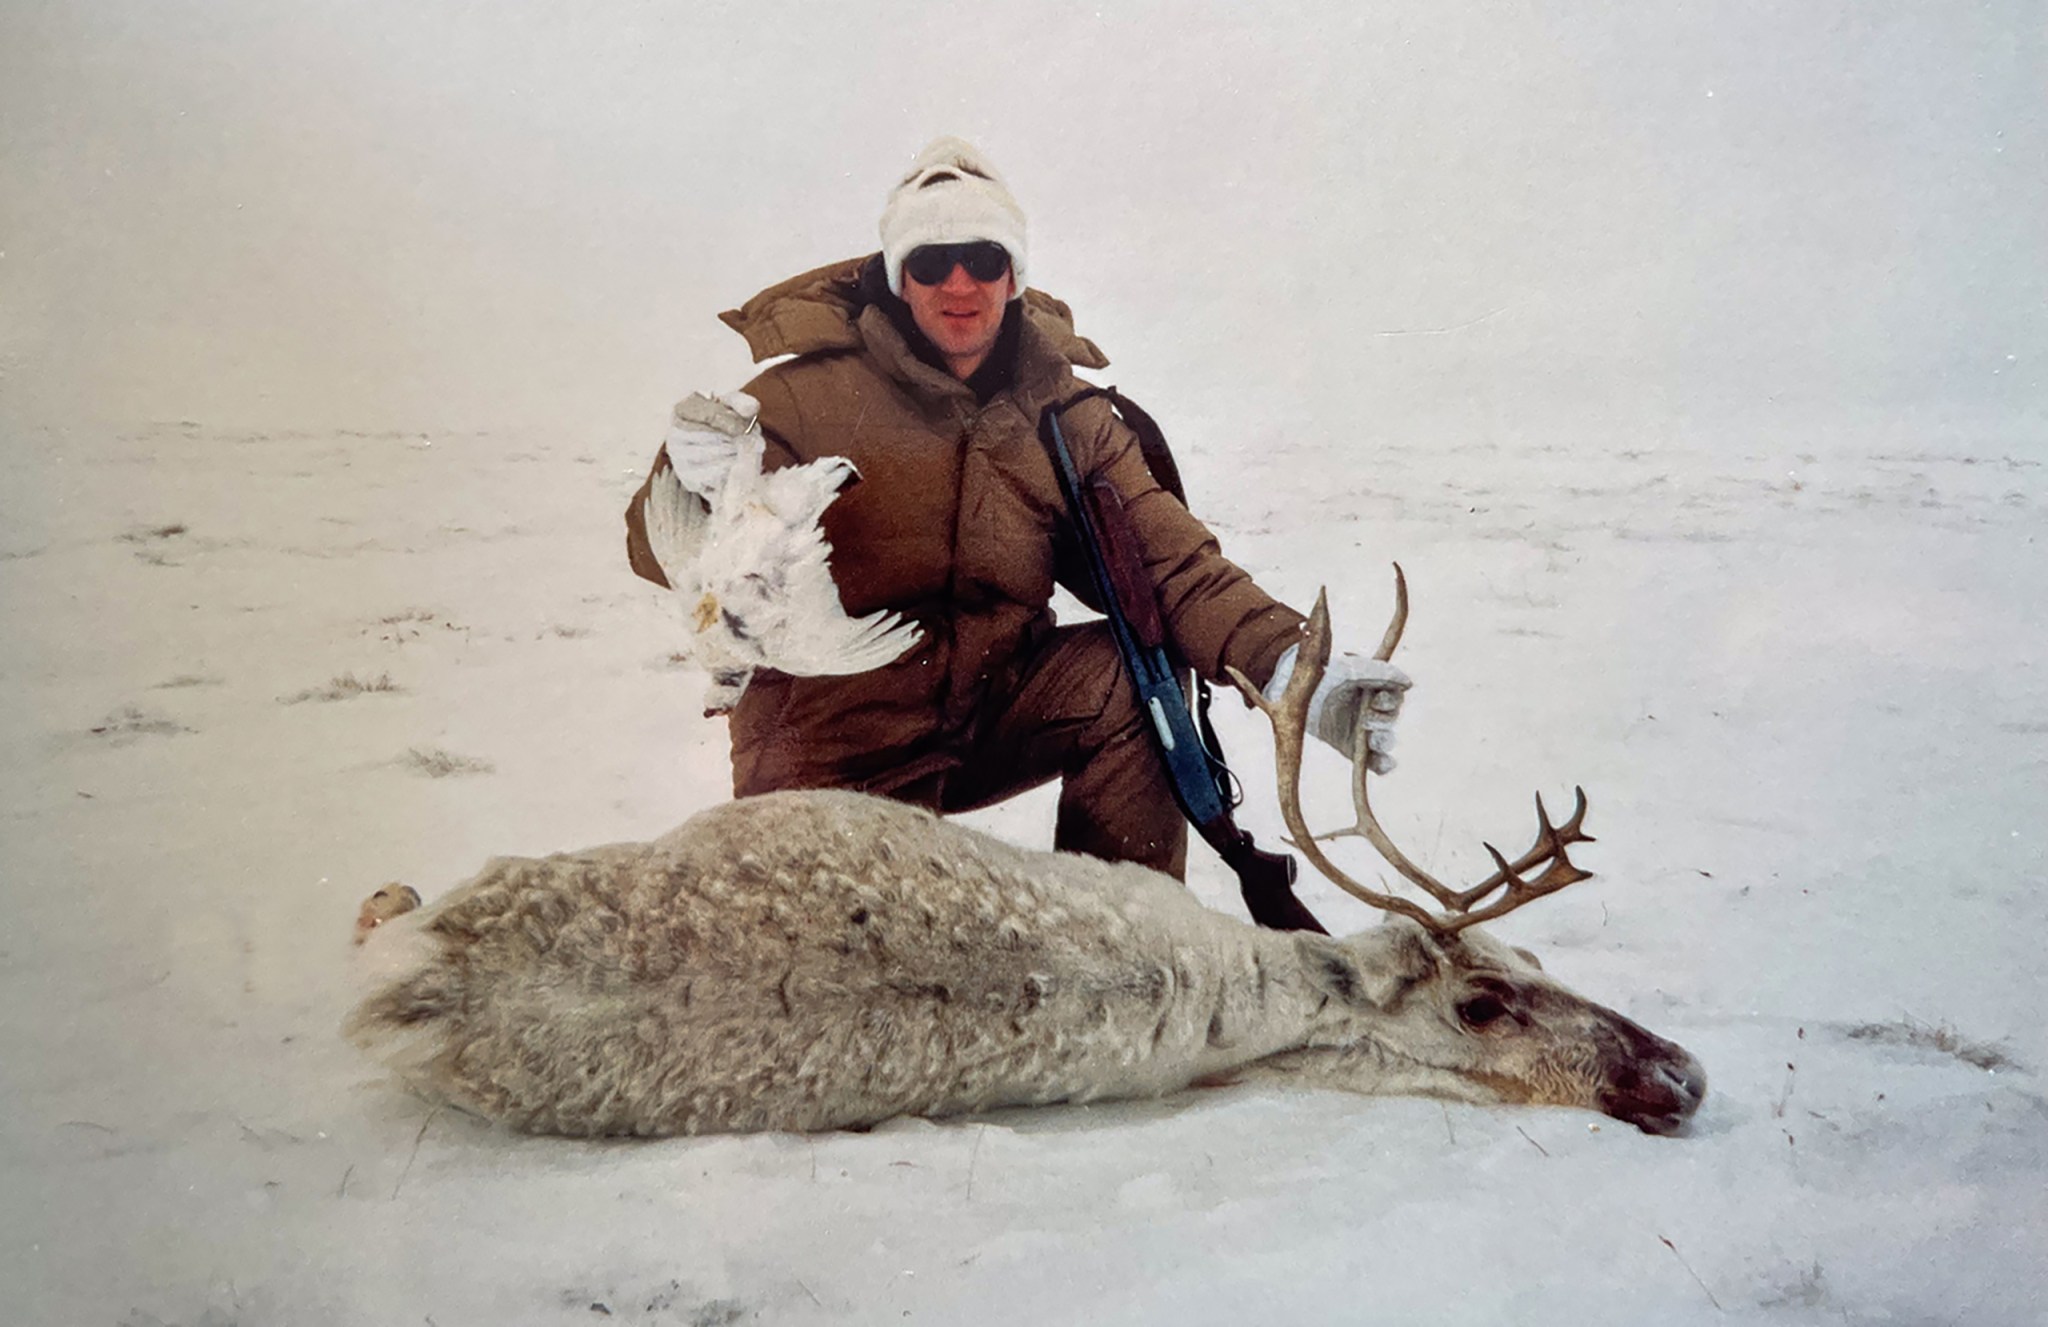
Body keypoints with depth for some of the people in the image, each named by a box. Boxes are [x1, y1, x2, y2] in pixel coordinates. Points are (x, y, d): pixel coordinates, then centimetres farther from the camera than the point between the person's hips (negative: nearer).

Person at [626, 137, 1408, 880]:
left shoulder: (1066, 414, 4)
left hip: (993, 707, 4)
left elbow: (1166, 559, -2)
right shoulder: (812, 393, -9)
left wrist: (1286, 664, -19)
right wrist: (698, 489, -37)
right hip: (831, 747, -4)